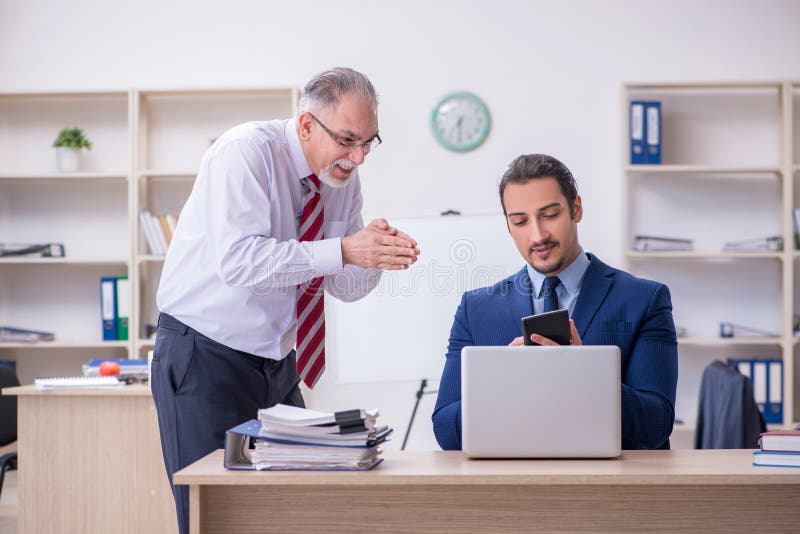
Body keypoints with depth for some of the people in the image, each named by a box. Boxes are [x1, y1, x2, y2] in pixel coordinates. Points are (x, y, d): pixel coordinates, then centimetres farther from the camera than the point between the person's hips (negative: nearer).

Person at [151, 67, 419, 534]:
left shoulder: (344, 177, 3)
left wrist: (376, 252, -16)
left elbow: (345, 286, 6)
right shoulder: (245, 151, -17)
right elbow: (238, 260, -31)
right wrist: (343, 250, -32)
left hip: (278, 361, 7)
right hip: (207, 357, -6)